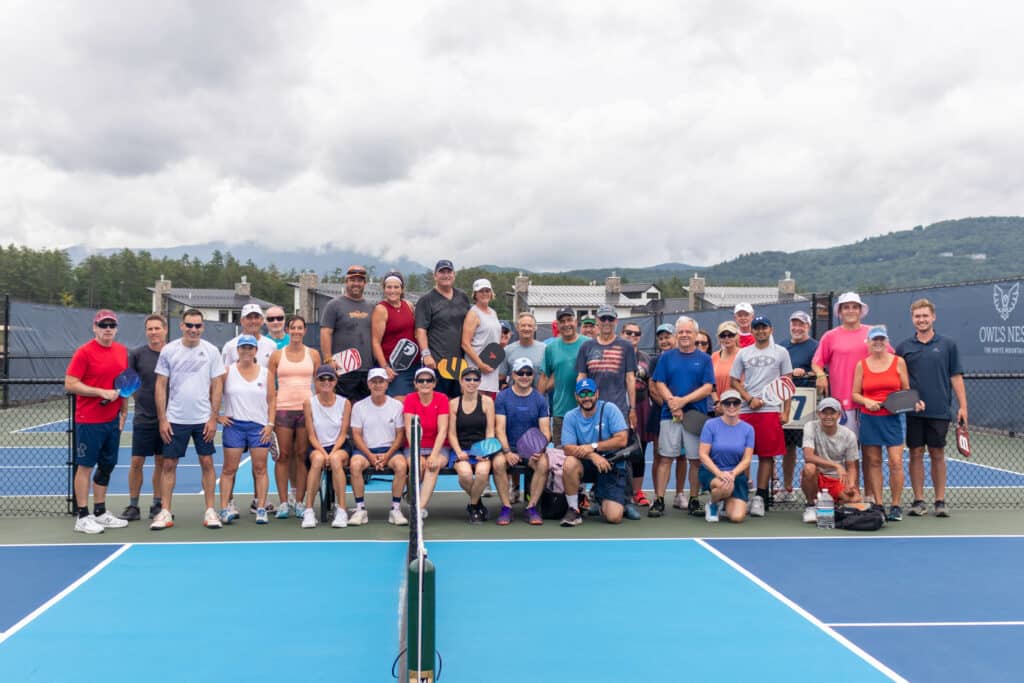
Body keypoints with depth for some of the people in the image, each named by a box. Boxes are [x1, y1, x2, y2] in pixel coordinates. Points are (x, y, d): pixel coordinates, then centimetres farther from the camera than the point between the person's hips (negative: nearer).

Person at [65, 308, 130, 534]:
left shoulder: (122, 351, 9)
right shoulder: (84, 352, -10)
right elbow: (70, 384, -14)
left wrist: (124, 411, 12)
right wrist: (102, 392, -20)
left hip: (113, 420, 7)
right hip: (89, 420, -6)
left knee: (107, 466, 12)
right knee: (85, 466, 0)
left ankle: (100, 513, 23)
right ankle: (82, 517, 7)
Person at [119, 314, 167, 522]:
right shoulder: (137, 354, -3)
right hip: (143, 418, -1)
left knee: (161, 462, 9)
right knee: (136, 462, 2)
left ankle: (157, 505, 20)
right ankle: (133, 506, 14)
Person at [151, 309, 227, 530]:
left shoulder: (211, 351, -1)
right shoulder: (169, 350, -1)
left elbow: (217, 386, 1)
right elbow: (161, 386, 1)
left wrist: (213, 418, -5)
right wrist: (162, 419, -3)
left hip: (203, 420, 0)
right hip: (175, 419, 0)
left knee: (207, 463, 3)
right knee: (169, 464, 3)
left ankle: (210, 511, 11)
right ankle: (165, 513, 11)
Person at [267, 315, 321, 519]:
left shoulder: (313, 354, 8)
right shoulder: (277, 355, 7)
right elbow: (271, 389, 6)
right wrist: (270, 416, -2)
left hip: (307, 408, 0)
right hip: (283, 409, 0)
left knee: (302, 456, 2)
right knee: (283, 456, 0)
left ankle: (299, 502, 8)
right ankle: (283, 502, 6)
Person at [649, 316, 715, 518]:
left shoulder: (704, 359, 6)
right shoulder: (666, 357, 8)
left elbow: (708, 388, -2)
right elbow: (659, 384, 2)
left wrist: (683, 401, -13)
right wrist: (673, 404, -12)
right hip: (669, 415, 0)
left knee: (696, 459, 4)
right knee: (665, 458, -1)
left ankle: (694, 501, 14)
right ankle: (659, 501, 1)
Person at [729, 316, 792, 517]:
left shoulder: (781, 353, 8)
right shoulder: (743, 353, 12)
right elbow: (734, 381, 10)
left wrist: (785, 412, -1)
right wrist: (750, 399, -5)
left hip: (771, 410, -1)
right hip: (745, 410, 1)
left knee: (766, 455, -1)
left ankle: (760, 497, 5)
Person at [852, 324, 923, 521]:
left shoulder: (898, 362, 3)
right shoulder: (861, 365, 5)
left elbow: (906, 390, 7)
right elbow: (855, 394, 7)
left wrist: (915, 403, -11)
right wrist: (866, 401, -12)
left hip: (892, 418, -1)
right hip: (869, 419, 1)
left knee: (896, 462, -7)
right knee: (873, 462, 4)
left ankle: (895, 506, 5)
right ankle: (878, 505, 11)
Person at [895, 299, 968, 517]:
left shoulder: (947, 345, 4)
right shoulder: (904, 347, 5)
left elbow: (956, 377, 4)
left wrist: (962, 406, -1)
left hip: (939, 411, -1)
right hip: (912, 412, 1)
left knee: (937, 454, 5)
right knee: (916, 454, 4)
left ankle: (940, 501, 14)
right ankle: (919, 500, 11)